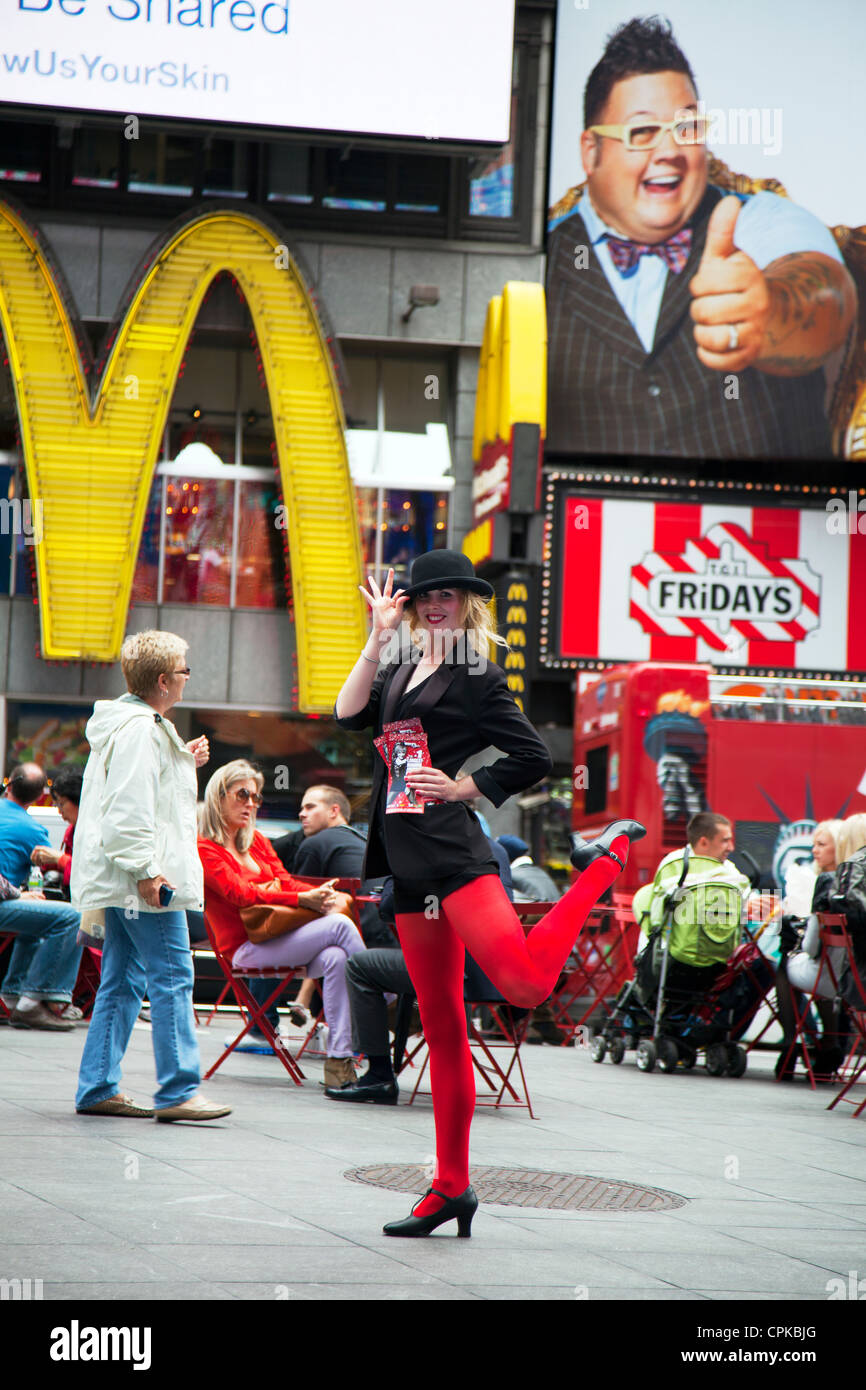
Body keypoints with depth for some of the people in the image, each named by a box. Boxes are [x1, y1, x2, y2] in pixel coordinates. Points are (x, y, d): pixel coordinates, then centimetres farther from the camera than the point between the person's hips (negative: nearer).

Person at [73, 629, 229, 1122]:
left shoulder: (141, 725, 19)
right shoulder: (139, 729, -14)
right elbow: (129, 809, -21)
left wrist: (184, 764, 18)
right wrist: (146, 871, -23)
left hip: (124, 879, 11)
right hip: (144, 879, -11)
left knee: (122, 981, 11)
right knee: (172, 978, -9)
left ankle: (98, 1088, 13)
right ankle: (179, 1091, -10)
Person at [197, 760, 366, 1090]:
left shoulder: (257, 841, 23)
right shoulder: (205, 850, -2)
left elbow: (284, 881, 13)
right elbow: (241, 894, -15)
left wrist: (321, 894, -10)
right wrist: (302, 899, -22)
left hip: (280, 937, 7)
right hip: (246, 949, -7)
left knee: (335, 957, -28)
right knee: (339, 924, -26)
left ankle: (339, 1062, -33)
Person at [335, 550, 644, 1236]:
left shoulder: (478, 678, 0)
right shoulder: (403, 671, 19)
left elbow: (534, 757, -4)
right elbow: (351, 714, 4)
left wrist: (462, 788, -8)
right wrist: (379, 638, 0)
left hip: (451, 846, -6)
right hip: (408, 861, 6)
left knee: (524, 979, -27)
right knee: (441, 1024, 8)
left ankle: (605, 858, -2)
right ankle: (451, 1187, 12)